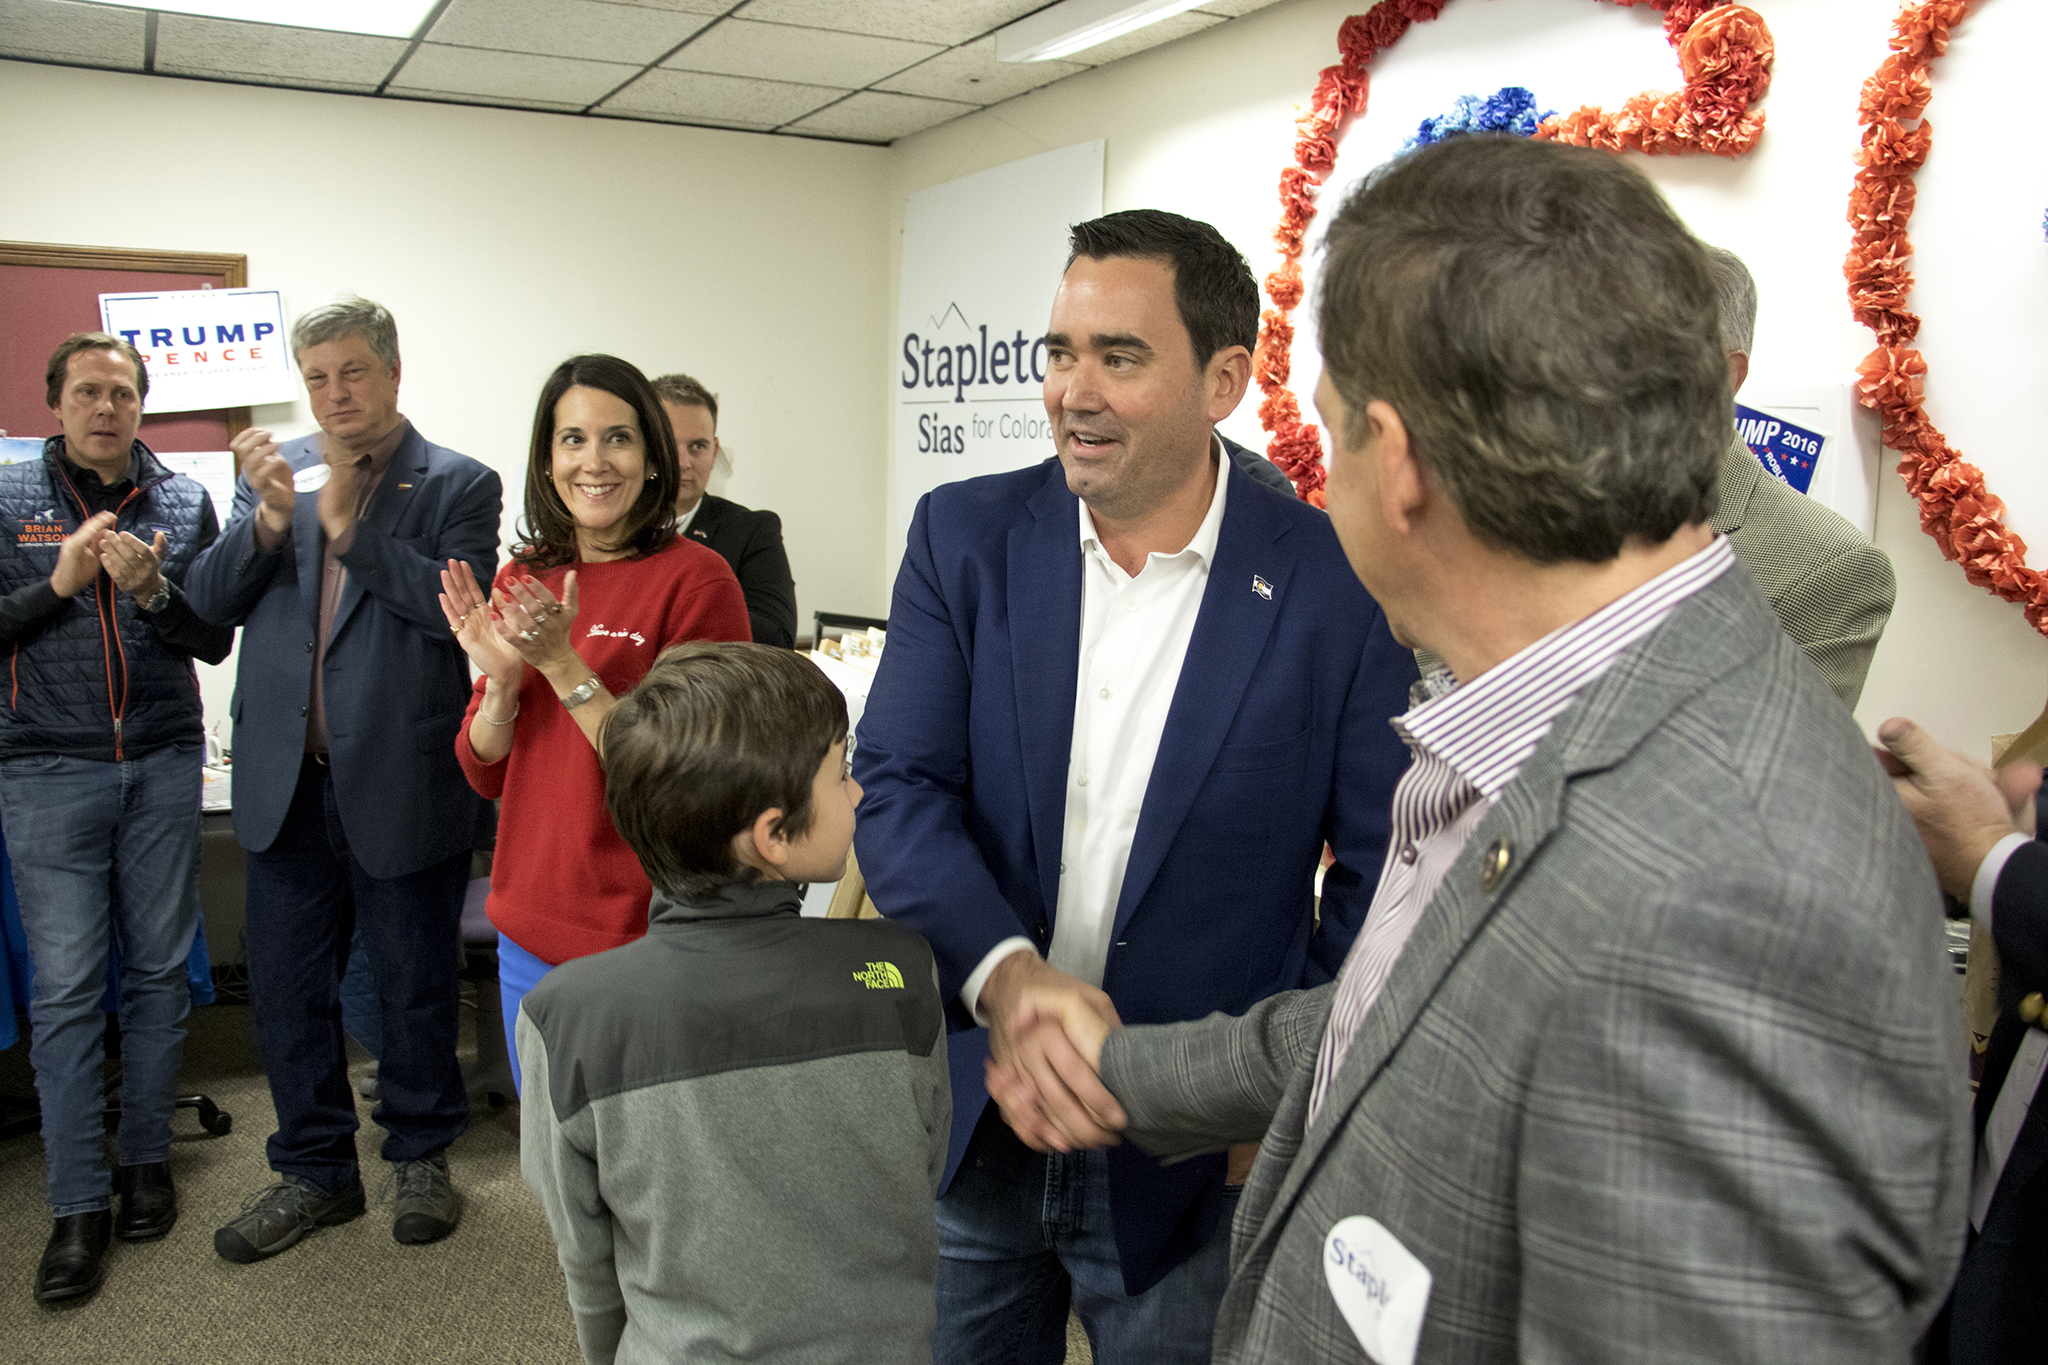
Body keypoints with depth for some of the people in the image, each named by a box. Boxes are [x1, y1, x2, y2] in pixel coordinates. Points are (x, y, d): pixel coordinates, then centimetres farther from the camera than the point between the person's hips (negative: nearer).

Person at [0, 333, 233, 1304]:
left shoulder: (185, 503, 7)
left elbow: (216, 641, 4)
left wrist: (152, 591, -14)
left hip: (163, 764, 2)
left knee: (159, 970, 7)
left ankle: (147, 1159, 22)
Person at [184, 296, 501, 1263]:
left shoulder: (458, 485, -3)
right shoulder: (278, 470, 7)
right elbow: (210, 598, 2)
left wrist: (347, 523, -19)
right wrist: (270, 516, -14)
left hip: (400, 783, -3)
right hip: (286, 781, 4)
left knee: (414, 986, 12)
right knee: (287, 988, 13)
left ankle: (421, 1156, 33)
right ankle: (315, 1170, 31)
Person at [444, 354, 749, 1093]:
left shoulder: (696, 577, -13)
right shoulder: (522, 580, 5)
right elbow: (484, 772, 7)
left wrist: (563, 664, -22)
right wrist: (501, 678, -12)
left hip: (641, 941, -6)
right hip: (529, 929, 6)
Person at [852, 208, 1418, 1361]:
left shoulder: (1338, 583, -10)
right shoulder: (964, 534, -3)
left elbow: (1386, 867, -5)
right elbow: (898, 785, -9)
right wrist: (1003, 971, -24)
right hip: (966, 1122, 3)